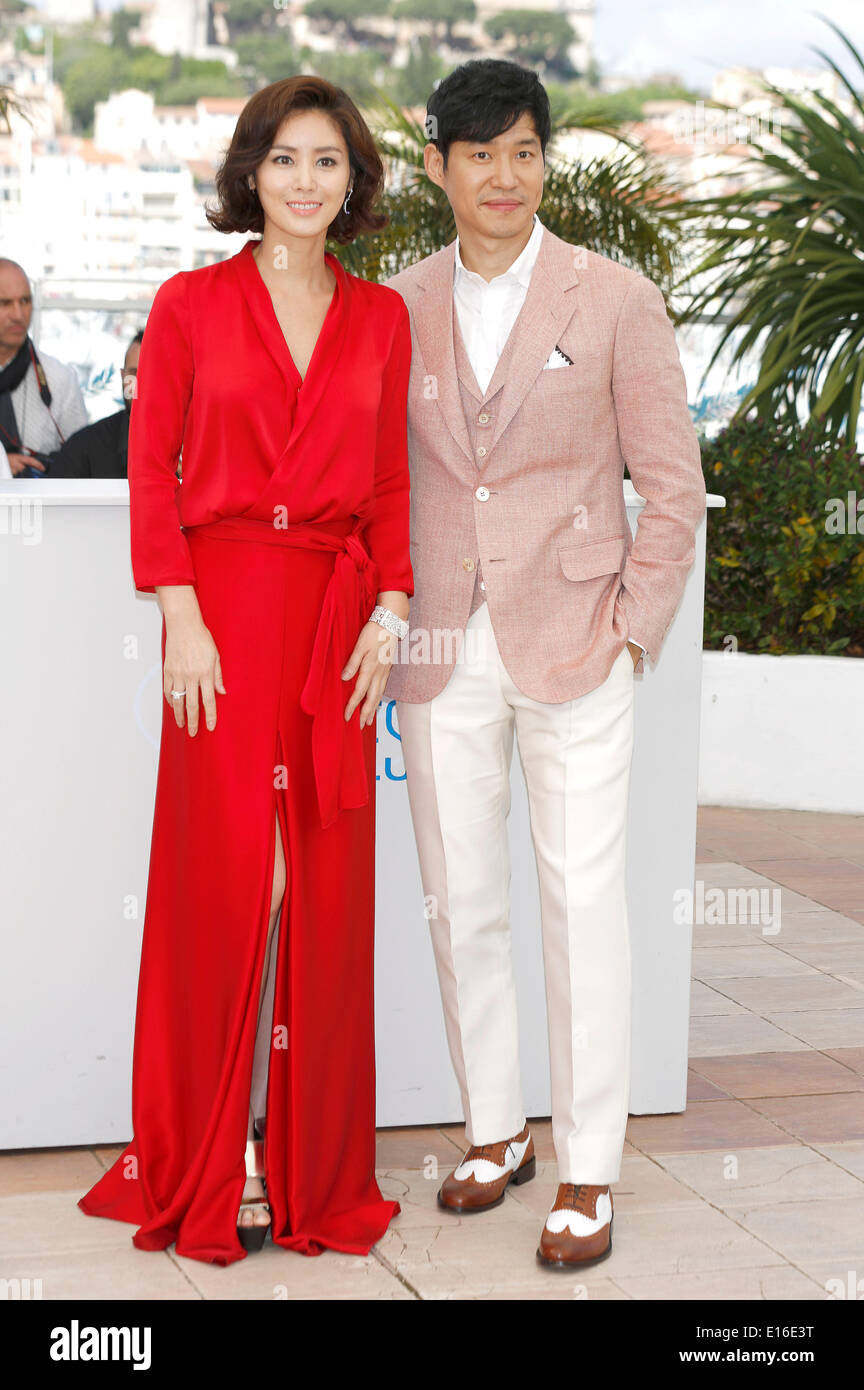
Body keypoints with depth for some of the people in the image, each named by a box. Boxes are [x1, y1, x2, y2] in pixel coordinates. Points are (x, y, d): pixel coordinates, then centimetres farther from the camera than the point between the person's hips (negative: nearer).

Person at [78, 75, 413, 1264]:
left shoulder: (382, 318, 11)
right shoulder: (192, 304, 4)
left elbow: (392, 482, 11)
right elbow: (151, 469, 0)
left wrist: (391, 610, -1)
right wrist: (182, 618, -9)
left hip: (338, 621, 3)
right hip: (224, 608, -2)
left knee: (326, 884, 5)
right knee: (224, 877, -2)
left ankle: (313, 1157, 17)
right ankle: (212, 1164, 10)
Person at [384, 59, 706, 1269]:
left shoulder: (616, 300, 0)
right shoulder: (400, 307, 7)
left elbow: (673, 486, 1)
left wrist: (632, 629, -5)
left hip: (572, 646, -3)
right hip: (441, 654, 3)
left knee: (584, 901, -3)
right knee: (461, 904, 10)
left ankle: (588, 1174, 7)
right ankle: (495, 1131, 27)